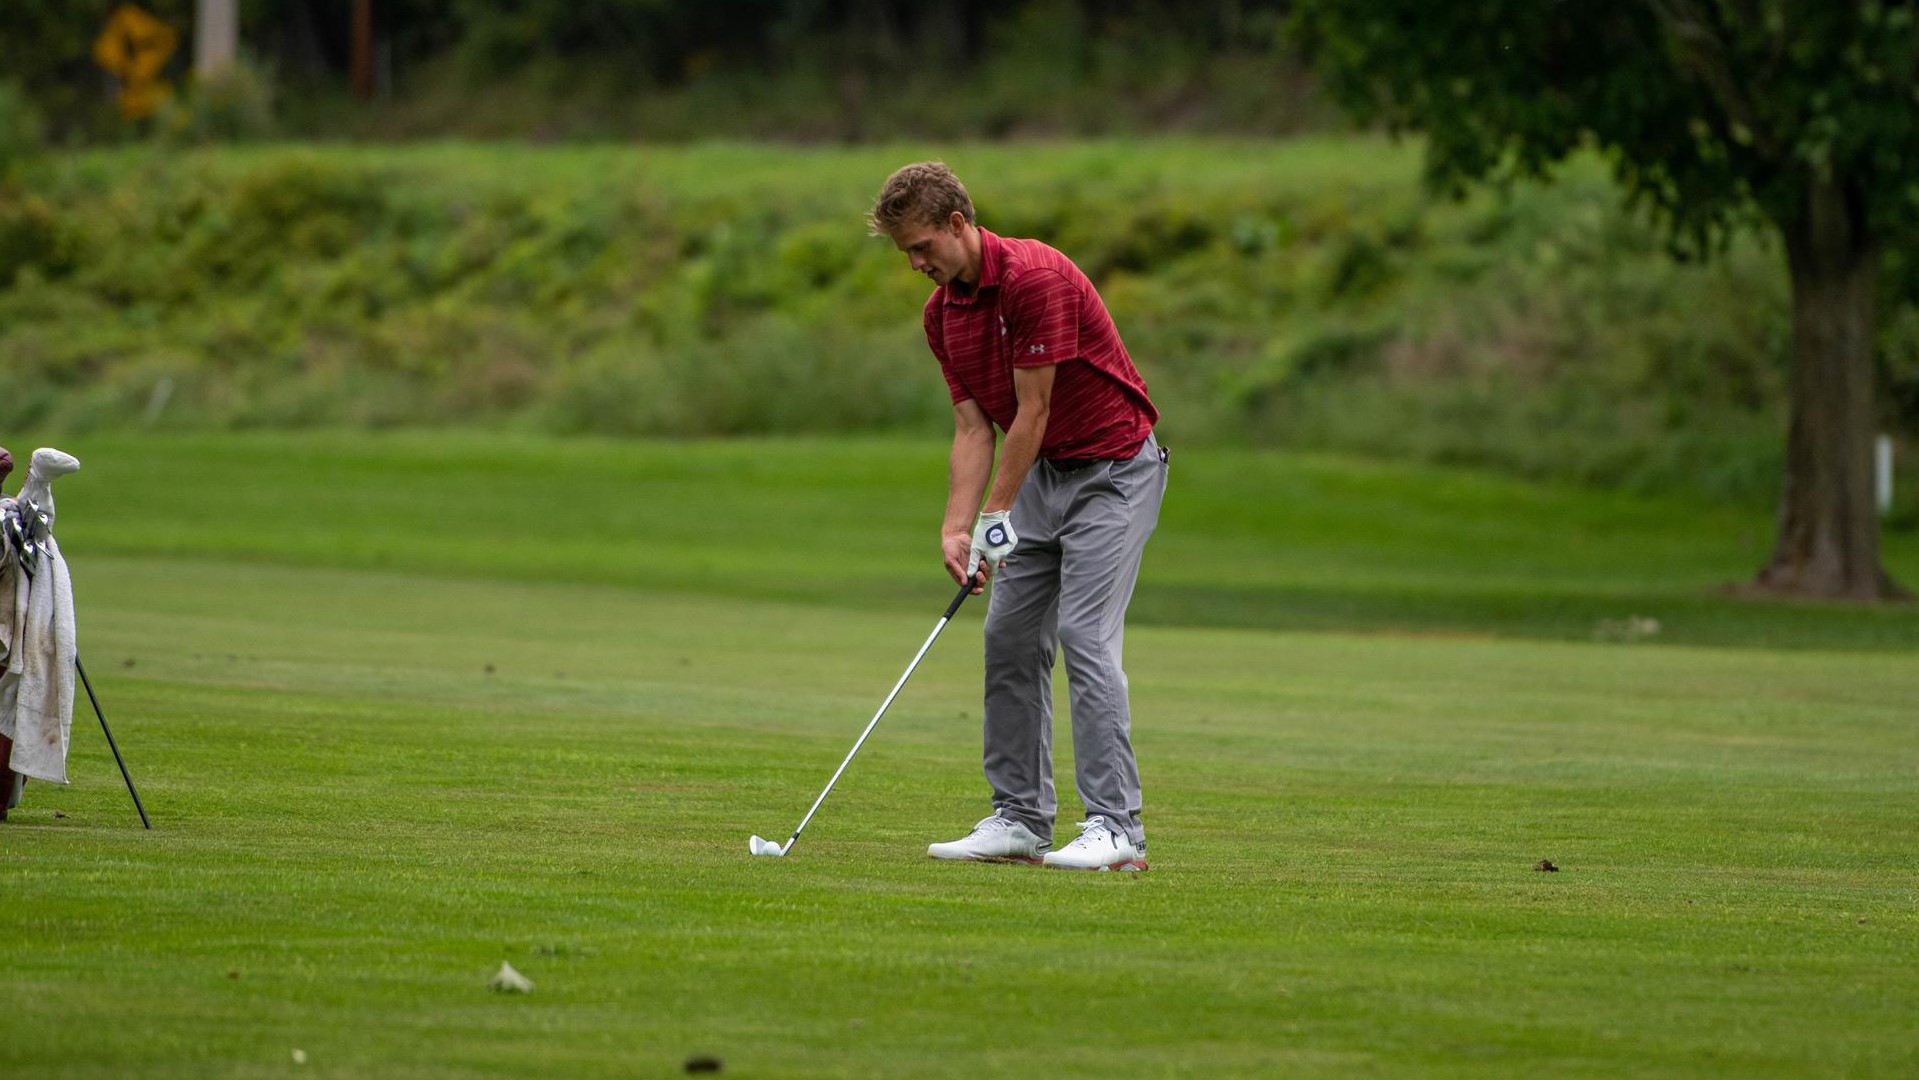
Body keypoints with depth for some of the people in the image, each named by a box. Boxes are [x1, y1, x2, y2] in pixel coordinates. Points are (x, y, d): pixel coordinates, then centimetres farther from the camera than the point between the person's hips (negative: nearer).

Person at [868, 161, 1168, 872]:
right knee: (1010, 639, 5)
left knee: (1086, 637, -16)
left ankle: (1115, 828, -17)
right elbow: (974, 428, 2)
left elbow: (1032, 413, -21)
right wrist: (956, 528, -9)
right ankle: (1020, 819, 10)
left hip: (1114, 468, -9)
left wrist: (996, 514, -15)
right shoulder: (941, 311, 2)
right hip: (1043, 473, 9)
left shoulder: (1035, 277, -24)